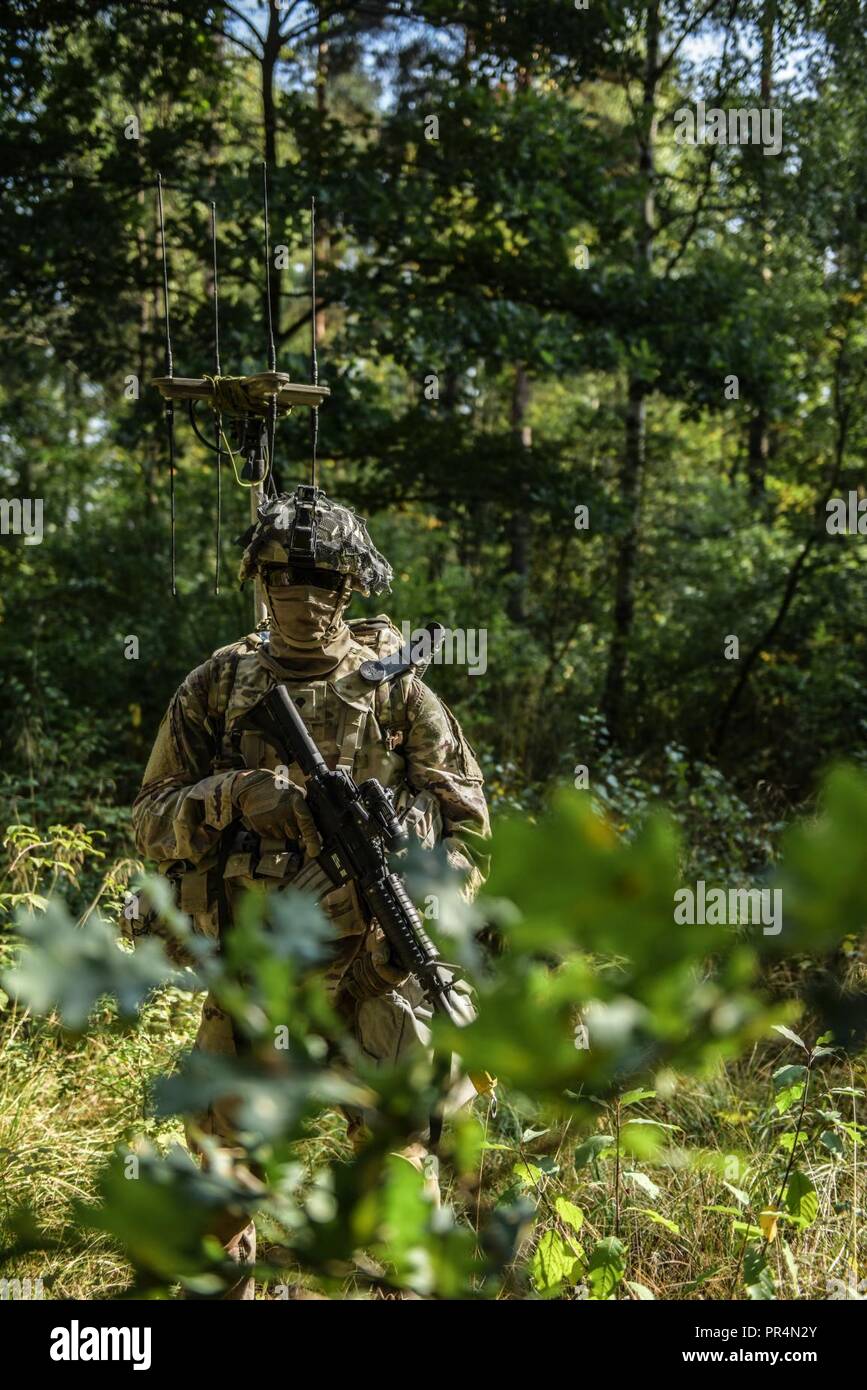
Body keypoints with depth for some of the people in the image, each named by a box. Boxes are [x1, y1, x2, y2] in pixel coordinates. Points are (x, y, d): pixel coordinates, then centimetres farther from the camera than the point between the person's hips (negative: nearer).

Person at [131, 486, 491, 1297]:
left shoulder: (398, 691, 2)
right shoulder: (217, 688, 4)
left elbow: (467, 821, 5)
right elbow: (151, 823, 3)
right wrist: (232, 797, -17)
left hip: (371, 965, -1)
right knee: (224, 1160, 9)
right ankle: (222, 1284, 28)